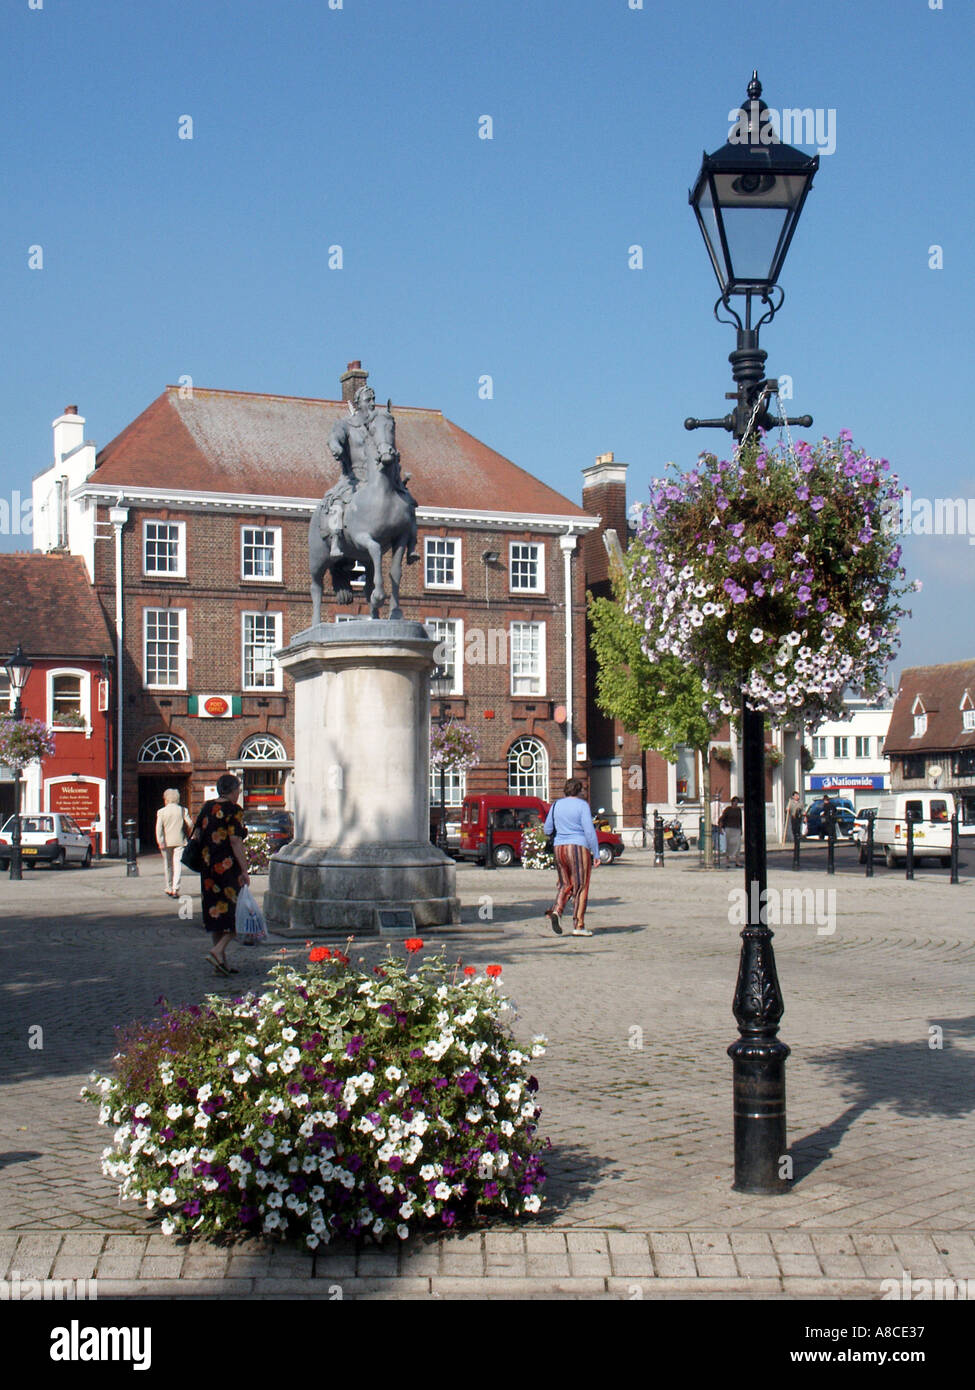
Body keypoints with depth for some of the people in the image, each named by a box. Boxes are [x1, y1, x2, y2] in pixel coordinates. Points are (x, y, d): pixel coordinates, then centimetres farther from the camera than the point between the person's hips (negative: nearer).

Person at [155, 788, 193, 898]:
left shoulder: (161, 812, -2)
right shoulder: (183, 810, -2)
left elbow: (159, 828, -10)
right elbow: (190, 825, -4)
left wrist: (160, 842, -14)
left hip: (166, 842, 1)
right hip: (179, 841, 0)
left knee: (168, 865, 13)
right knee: (177, 864, -2)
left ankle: (169, 889, 21)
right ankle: (175, 888, -15)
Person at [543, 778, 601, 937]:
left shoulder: (556, 805, 9)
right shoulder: (582, 805, -6)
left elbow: (547, 830, 13)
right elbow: (589, 830, -12)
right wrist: (596, 854, -9)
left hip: (559, 848, 5)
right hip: (579, 847, -5)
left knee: (565, 885, 15)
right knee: (581, 887, 2)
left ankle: (556, 910, -11)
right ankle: (578, 925, 0)